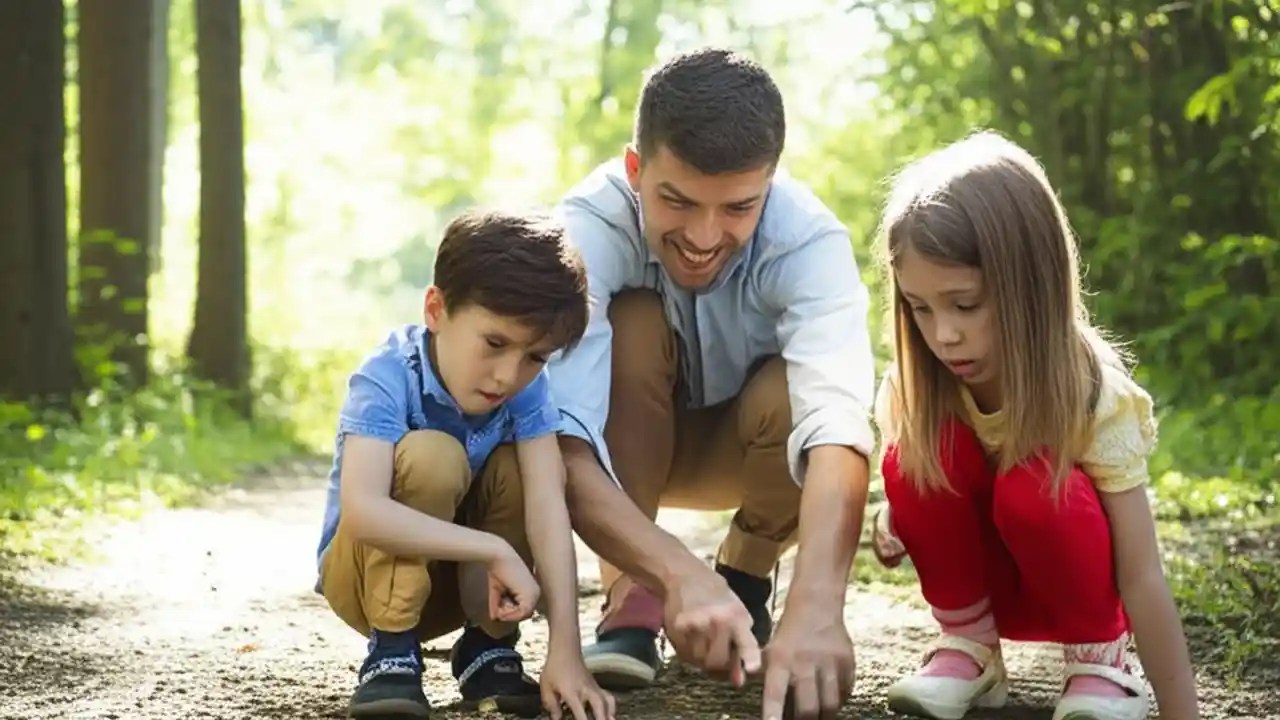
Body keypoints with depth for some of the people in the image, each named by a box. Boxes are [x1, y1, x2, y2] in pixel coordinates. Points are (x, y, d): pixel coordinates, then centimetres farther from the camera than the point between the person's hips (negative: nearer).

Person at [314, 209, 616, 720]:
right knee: (430, 454, -30)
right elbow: (362, 511, -43)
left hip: (459, 577, 4)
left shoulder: (525, 387, -16)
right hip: (362, 573, -4)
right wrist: (496, 550, -43)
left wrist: (566, 650, -36)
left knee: (519, 468, -22)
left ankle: (488, 644, -6)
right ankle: (392, 651, -20)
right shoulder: (387, 378, -28)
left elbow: (548, 507, -26)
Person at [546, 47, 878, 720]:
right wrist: (681, 574, -61)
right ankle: (633, 596, -18)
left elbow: (839, 425, -49)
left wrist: (817, 605, -66)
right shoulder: (588, 227, -33)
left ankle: (744, 581, -4)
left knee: (793, 391, -33)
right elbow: (561, 444, -45)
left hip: (746, 451, 1)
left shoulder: (810, 240, -32)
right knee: (633, 323, -31)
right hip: (622, 449, 0)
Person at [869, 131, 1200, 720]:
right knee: (913, 457, -25)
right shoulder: (914, 386, -18)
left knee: (1029, 486, -34)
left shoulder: (1094, 395, -28)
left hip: (1075, 584, -3)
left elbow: (1141, 578, -29)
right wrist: (894, 524, -24)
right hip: (979, 579, 3)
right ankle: (969, 646, -8)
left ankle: (1099, 659, -10)